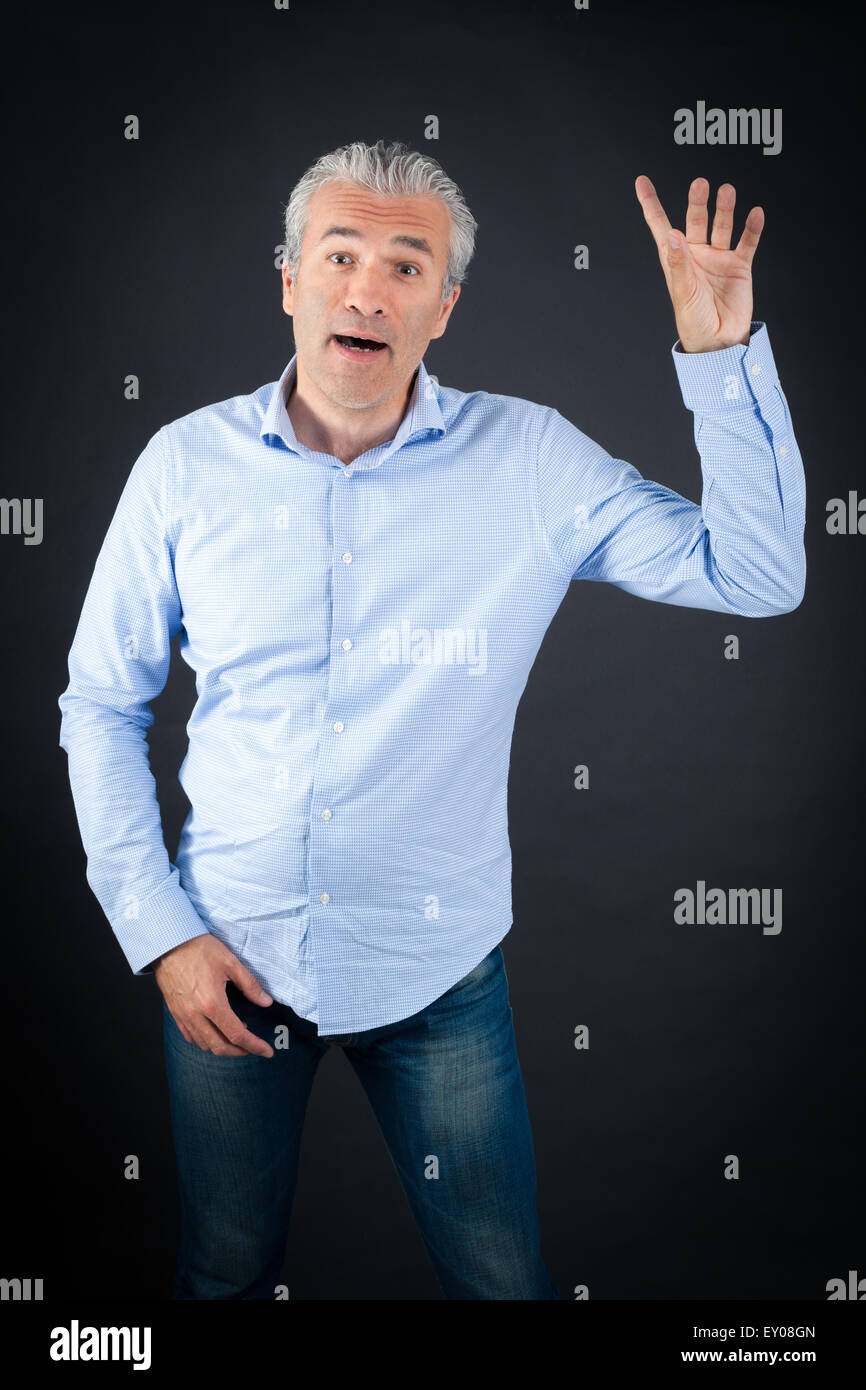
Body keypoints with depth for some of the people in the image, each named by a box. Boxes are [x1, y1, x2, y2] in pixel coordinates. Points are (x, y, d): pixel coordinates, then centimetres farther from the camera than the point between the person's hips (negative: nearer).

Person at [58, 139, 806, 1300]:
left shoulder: (529, 460, -7)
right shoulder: (188, 465, -6)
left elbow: (758, 575, -9)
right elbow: (101, 705, 1)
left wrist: (719, 350, -18)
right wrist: (158, 932, -5)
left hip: (438, 974, 0)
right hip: (227, 963, 1)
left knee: (504, 1279, 15)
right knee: (225, 1276, 22)